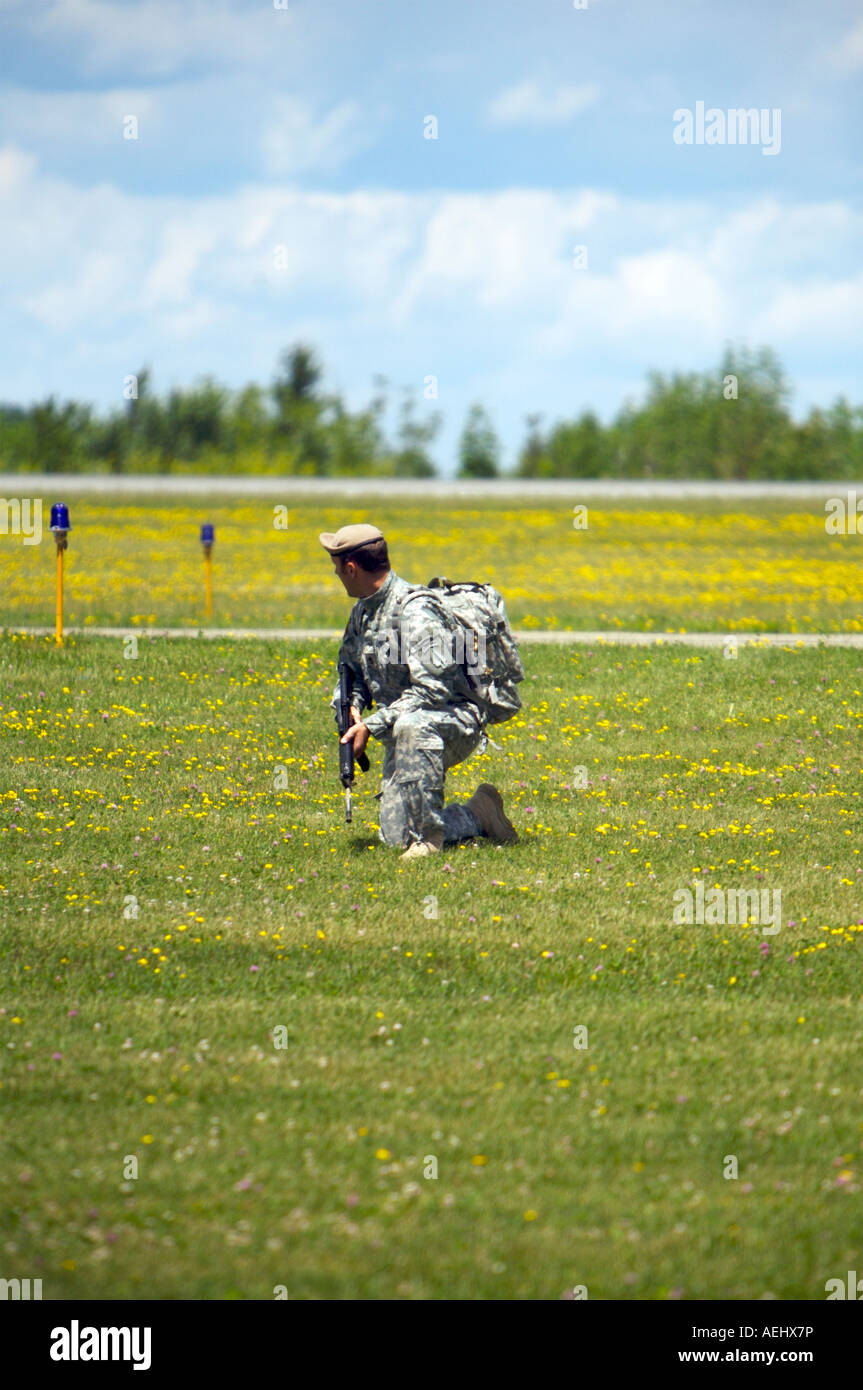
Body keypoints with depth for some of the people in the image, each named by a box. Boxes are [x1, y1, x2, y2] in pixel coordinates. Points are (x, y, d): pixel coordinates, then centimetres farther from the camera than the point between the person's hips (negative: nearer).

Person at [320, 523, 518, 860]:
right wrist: (352, 705, 1)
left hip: (456, 722, -8)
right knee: (395, 837, -3)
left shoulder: (415, 611, -20)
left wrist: (372, 725, -26)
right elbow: (351, 669, 25)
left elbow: (433, 689, -26)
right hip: (401, 734, 8)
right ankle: (478, 816, 18)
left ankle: (429, 837, -31)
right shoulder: (361, 612, 8)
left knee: (411, 725, -43)